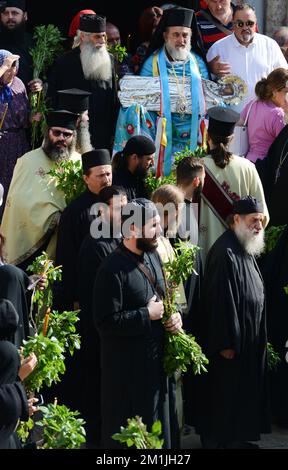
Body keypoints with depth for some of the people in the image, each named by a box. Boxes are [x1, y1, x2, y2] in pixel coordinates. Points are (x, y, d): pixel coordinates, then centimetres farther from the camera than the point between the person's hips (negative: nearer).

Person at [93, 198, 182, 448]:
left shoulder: (152, 255, 6)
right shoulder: (113, 269, -21)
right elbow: (106, 321, -25)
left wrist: (174, 315, -1)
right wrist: (147, 314, -20)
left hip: (156, 358, 8)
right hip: (128, 365, -8)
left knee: (156, 421, 17)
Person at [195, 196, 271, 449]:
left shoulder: (245, 249, 9)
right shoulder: (225, 253, -22)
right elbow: (221, 301, -23)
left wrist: (257, 337, 17)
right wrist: (226, 343, -22)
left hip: (249, 337, 9)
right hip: (231, 338, -9)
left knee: (244, 392, 15)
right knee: (225, 392, 2)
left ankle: (236, 437, 25)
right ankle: (219, 439, 13)